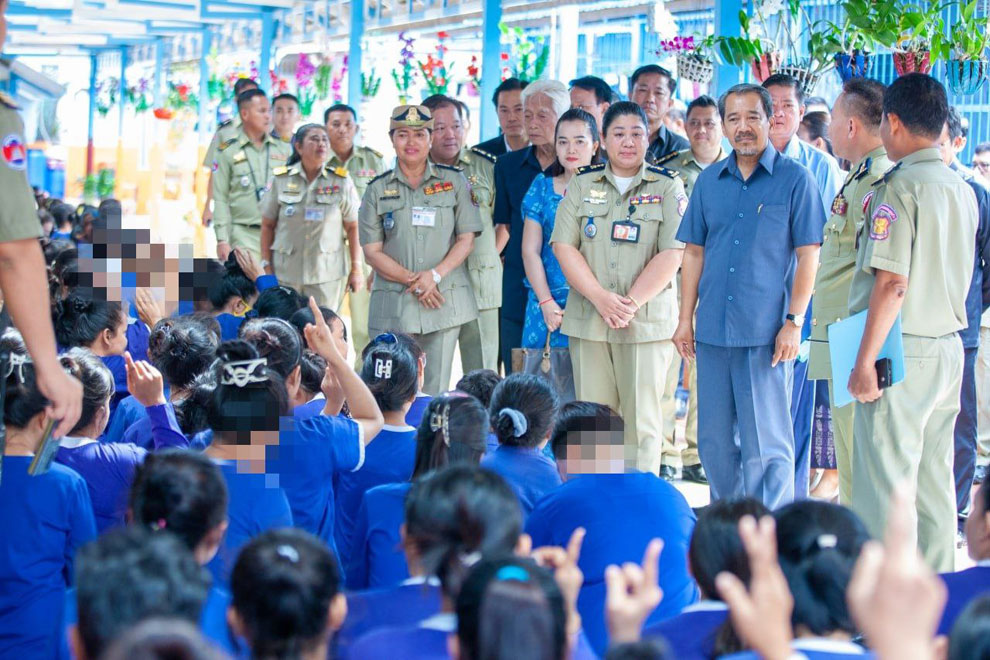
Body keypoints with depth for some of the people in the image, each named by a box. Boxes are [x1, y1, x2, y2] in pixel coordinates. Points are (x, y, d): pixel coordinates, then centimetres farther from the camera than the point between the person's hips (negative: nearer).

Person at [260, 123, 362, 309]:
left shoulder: (341, 181, 2)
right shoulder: (281, 180, 3)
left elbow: (352, 227, 4)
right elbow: (268, 225, 7)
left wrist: (356, 268, 2)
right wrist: (266, 267, 2)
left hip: (327, 274, 0)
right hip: (285, 273, 0)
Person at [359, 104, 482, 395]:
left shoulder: (454, 182, 7)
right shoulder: (378, 190, 7)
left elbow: (466, 240, 3)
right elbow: (372, 251, 2)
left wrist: (435, 275, -13)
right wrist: (412, 281, -11)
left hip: (444, 302, 0)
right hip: (394, 304, 0)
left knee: (436, 390, 2)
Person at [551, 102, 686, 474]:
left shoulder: (668, 187, 3)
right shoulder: (582, 185, 10)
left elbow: (671, 253, -5)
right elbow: (564, 246, 2)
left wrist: (631, 302, -14)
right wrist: (600, 298, -11)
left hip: (647, 321, -2)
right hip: (589, 319, 2)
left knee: (642, 417, -1)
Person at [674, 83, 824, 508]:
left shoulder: (794, 179, -2)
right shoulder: (709, 181, 11)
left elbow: (808, 255, -4)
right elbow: (694, 253, 15)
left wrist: (793, 322, -10)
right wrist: (686, 318, 9)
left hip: (765, 331, -5)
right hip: (713, 329, 5)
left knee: (765, 443, -2)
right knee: (715, 443, 10)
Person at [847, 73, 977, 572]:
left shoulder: (899, 186, -14)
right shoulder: (962, 190, 11)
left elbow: (892, 284, -19)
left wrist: (865, 362, -17)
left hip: (903, 352, -8)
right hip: (949, 348, 8)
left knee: (885, 482, -4)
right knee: (934, 480, 13)